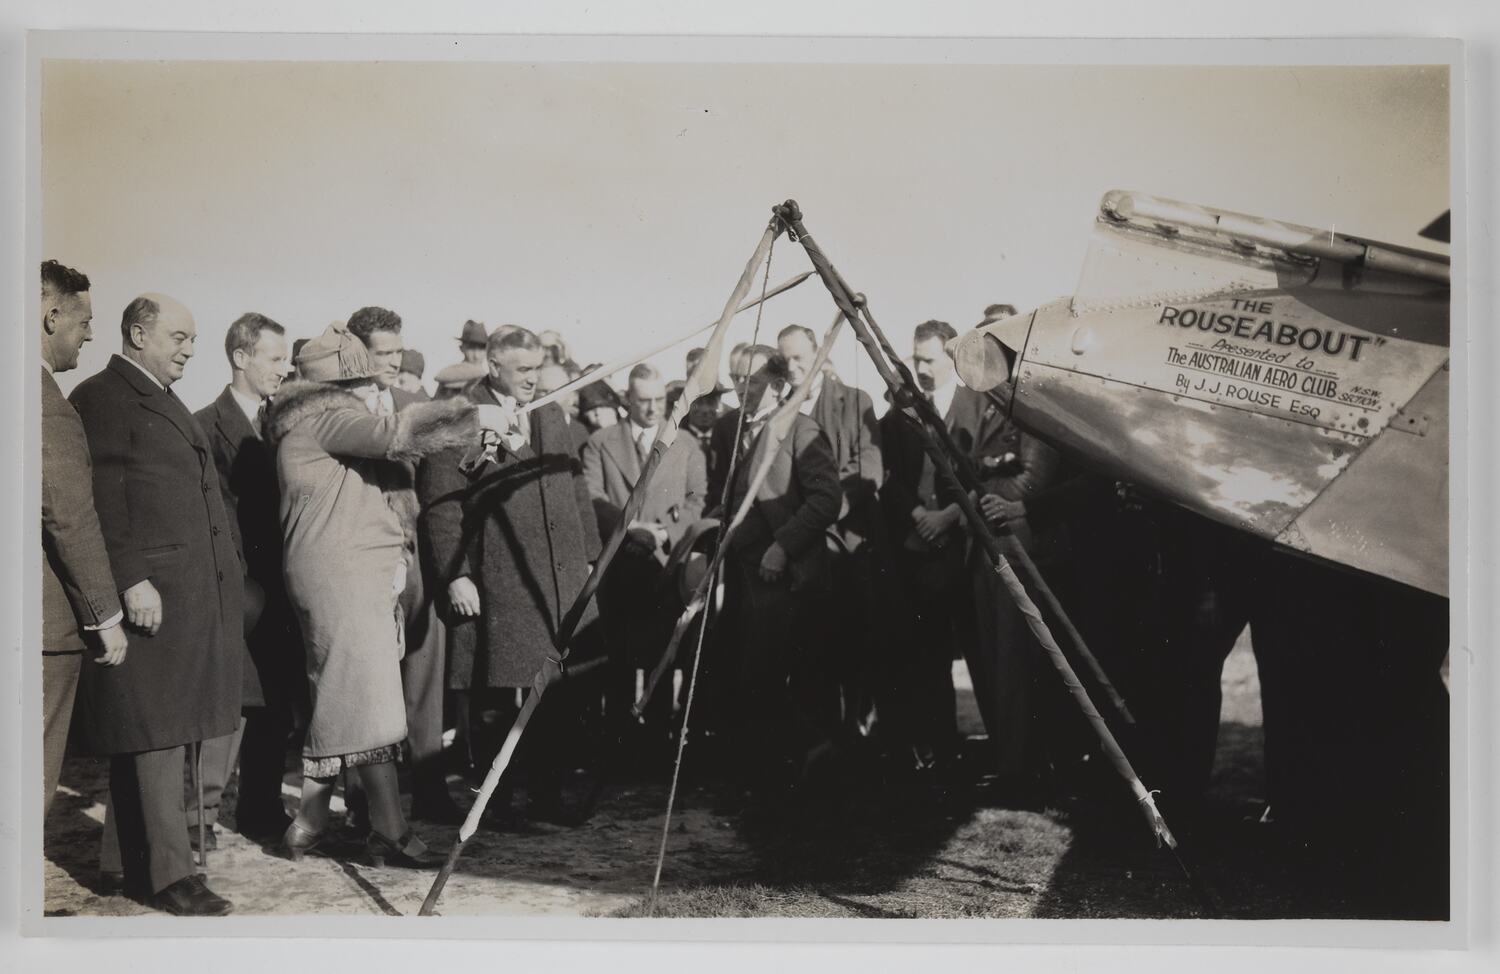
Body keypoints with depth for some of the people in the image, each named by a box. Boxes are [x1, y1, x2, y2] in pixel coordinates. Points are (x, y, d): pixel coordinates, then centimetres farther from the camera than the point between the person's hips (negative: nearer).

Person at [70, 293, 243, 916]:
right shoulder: (102, 397, -6)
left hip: (197, 593, 9)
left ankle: (131, 859, 24)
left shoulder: (164, 402, 22)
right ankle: (167, 874, 2)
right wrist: (132, 580, -20)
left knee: (163, 733, 13)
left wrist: (221, 581, 17)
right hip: (153, 593, -9)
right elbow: (103, 499, -14)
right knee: (155, 732, -4)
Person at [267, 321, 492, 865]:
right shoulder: (323, 417, -8)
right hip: (341, 577, -10)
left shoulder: (338, 422, 22)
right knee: (370, 701, -10)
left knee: (338, 703, 12)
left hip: (365, 575, 10)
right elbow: (394, 433, -22)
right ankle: (390, 834, -7)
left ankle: (308, 824, 19)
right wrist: (475, 415, -17)